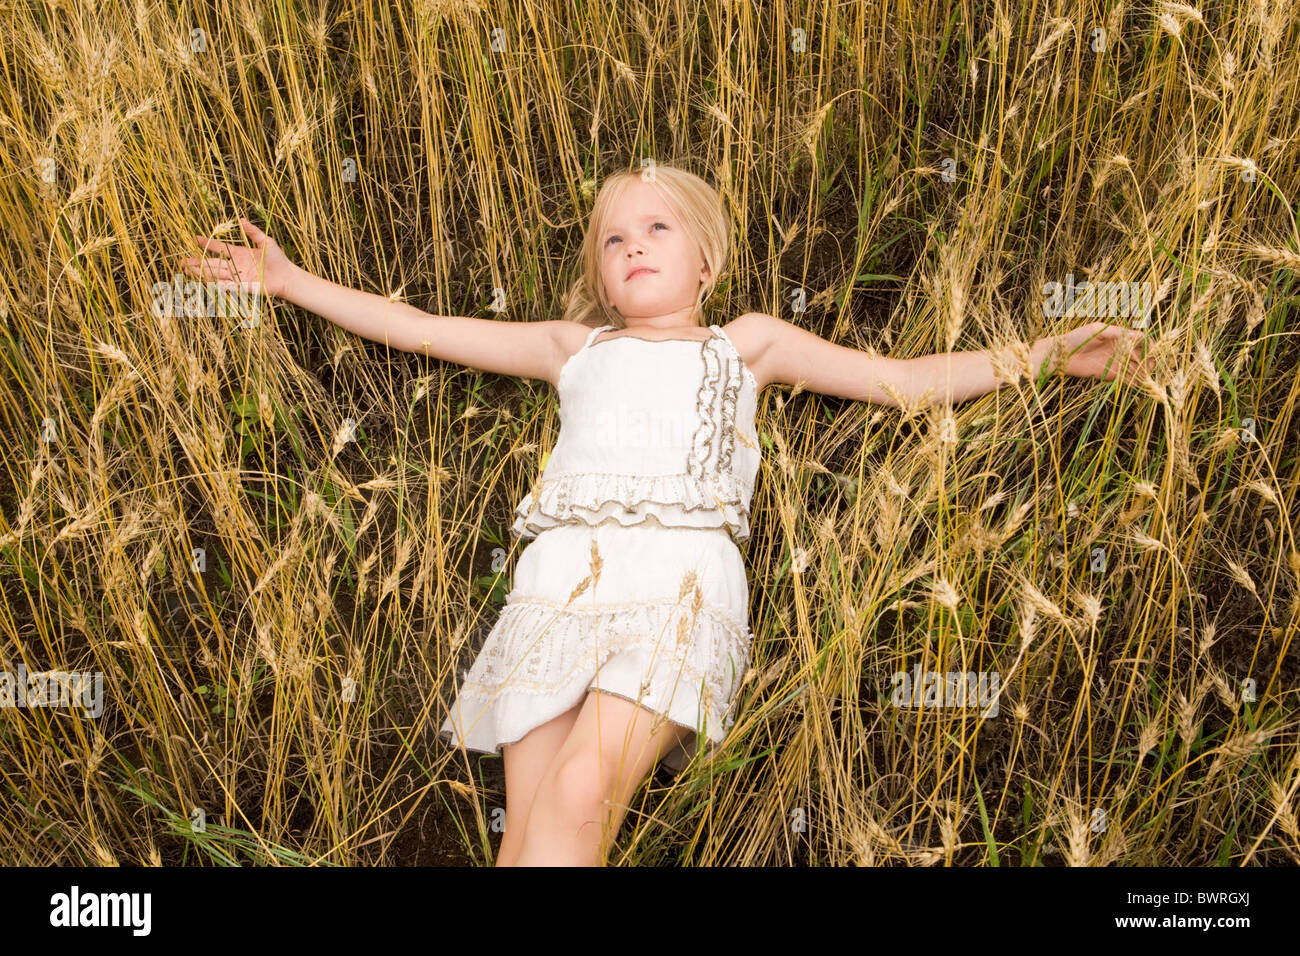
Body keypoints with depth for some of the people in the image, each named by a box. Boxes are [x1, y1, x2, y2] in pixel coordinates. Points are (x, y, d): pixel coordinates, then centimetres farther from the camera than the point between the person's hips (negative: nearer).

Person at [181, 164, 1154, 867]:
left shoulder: (745, 343, 25)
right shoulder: (576, 348, 29)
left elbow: (908, 379, 23)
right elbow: (425, 330, 29)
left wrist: (1045, 352, 15)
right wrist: (288, 280, 29)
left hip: (682, 574, -3)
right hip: (562, 574, 3)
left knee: (584, 793, -25)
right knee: (527, 827, -9)